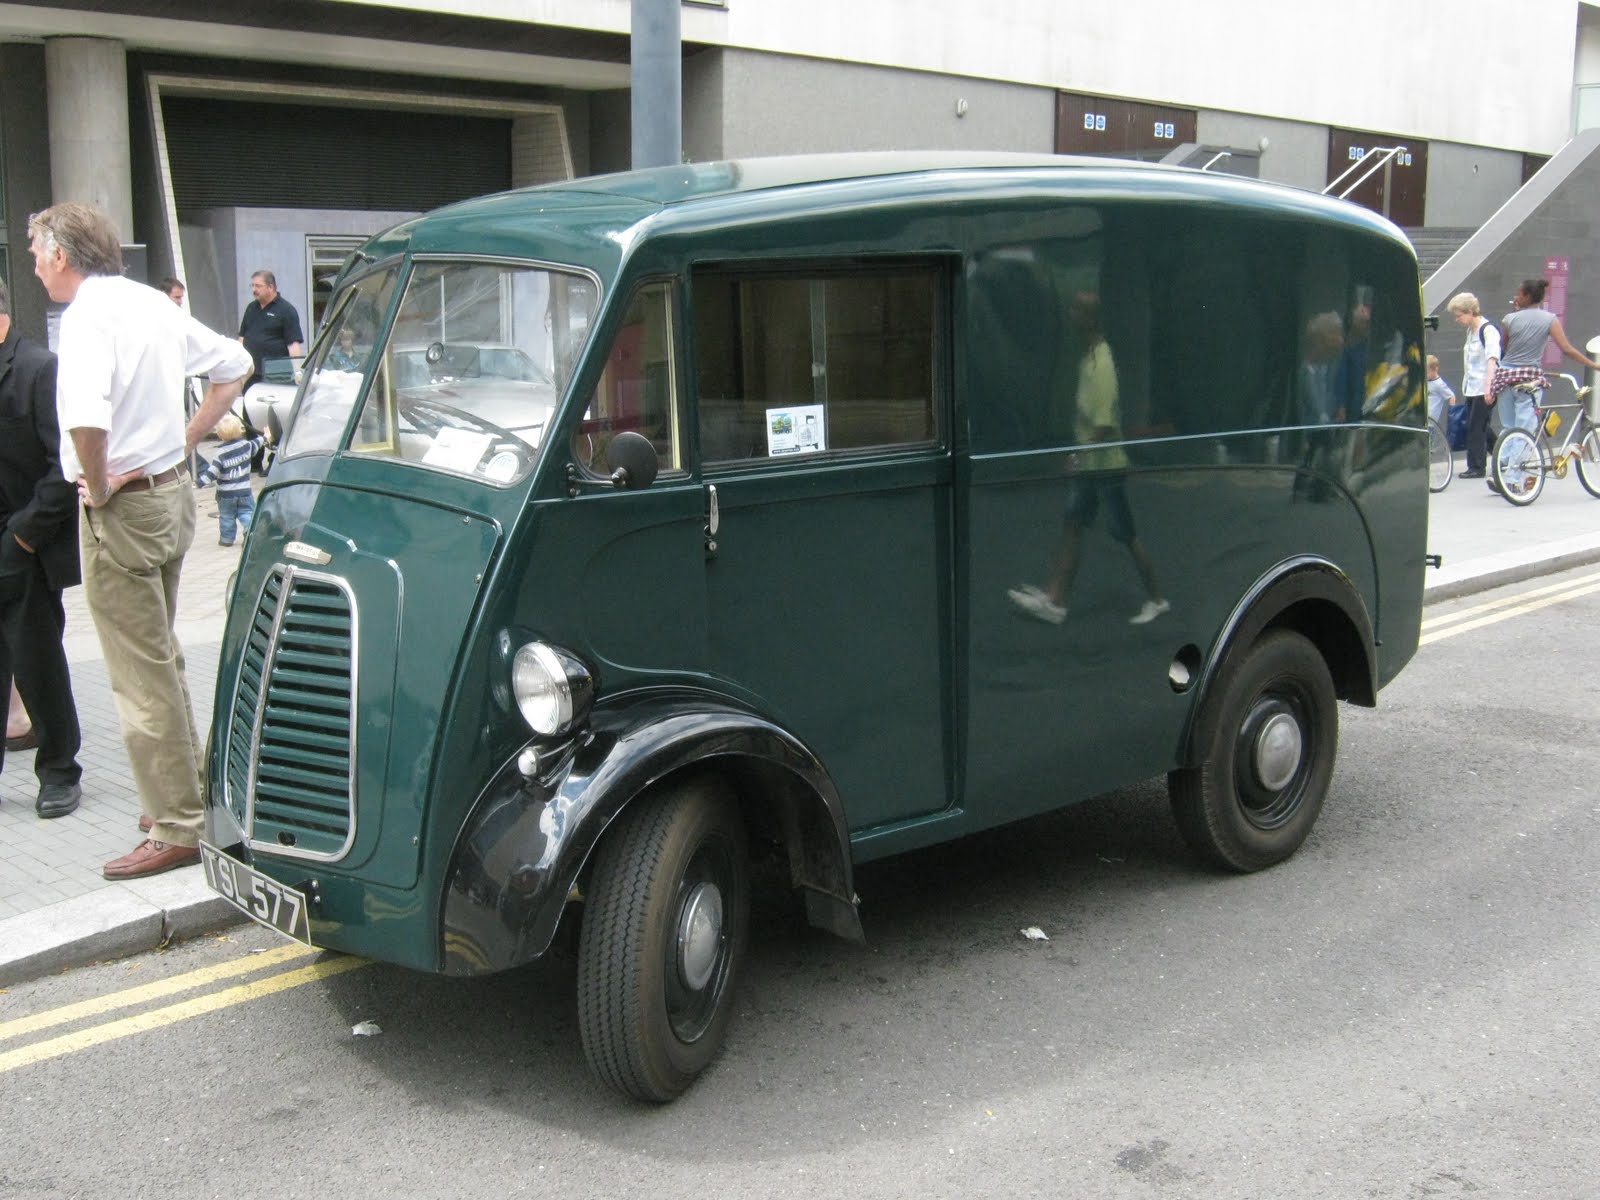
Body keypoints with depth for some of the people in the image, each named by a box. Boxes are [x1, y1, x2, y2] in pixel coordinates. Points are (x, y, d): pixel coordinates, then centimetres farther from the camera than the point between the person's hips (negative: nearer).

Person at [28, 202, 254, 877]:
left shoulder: (87, 316, -18)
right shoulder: (154, 304, 9)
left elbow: (86, 416, -35)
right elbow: (234, 364, 20)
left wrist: (97, 487, -19)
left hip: (121, 510, -9)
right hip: (172, 493, 9)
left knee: (141, 677, -2)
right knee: (162, 661, 20)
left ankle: (175, 829, 3)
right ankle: (186, 794, 30)